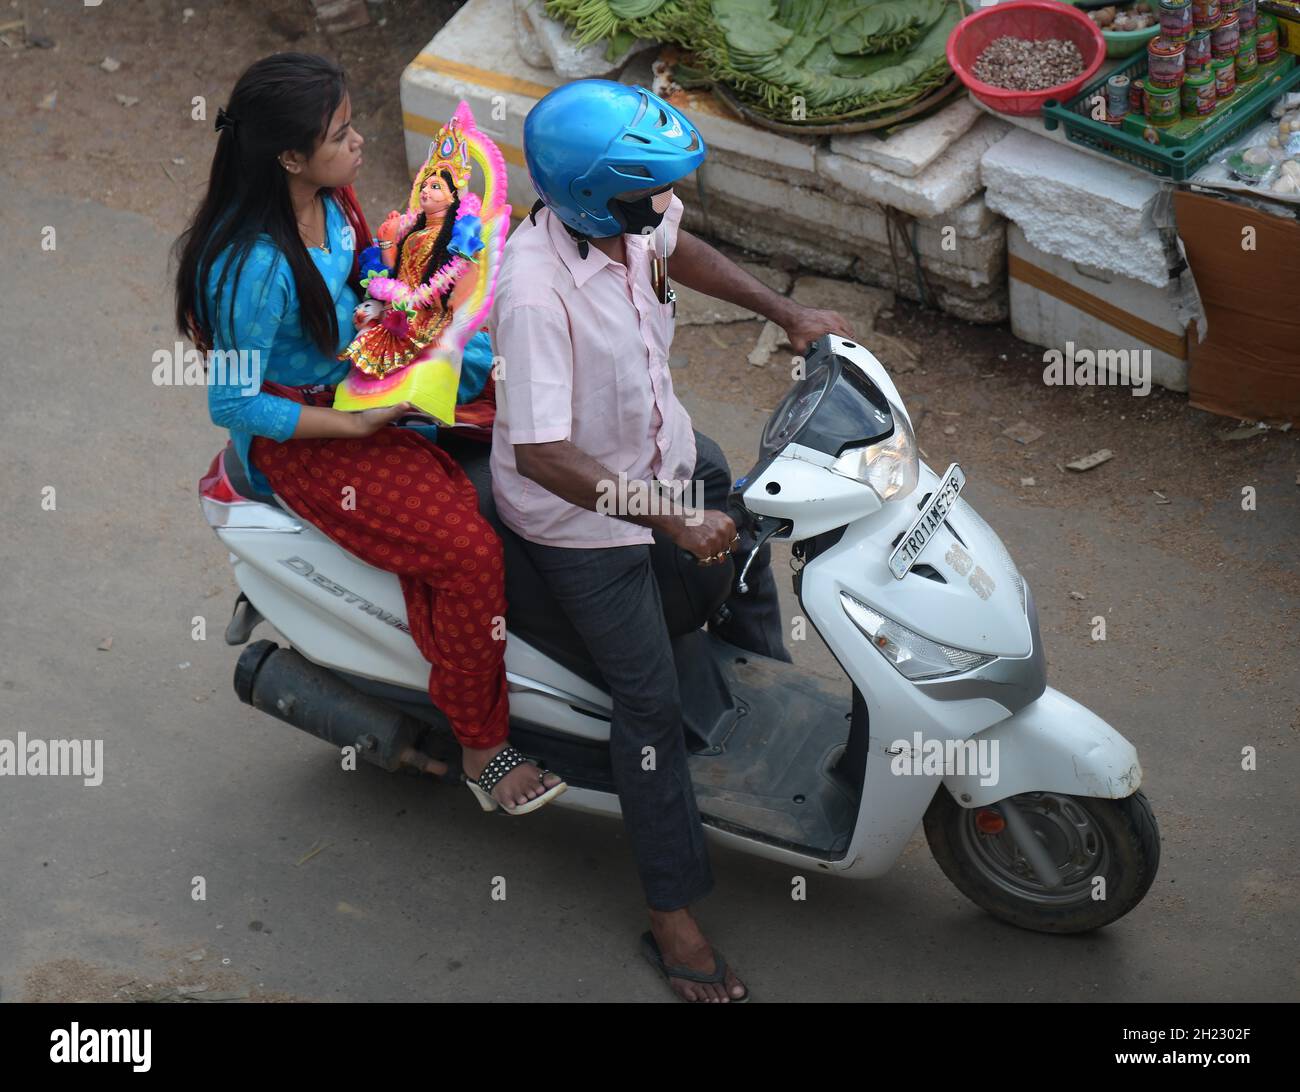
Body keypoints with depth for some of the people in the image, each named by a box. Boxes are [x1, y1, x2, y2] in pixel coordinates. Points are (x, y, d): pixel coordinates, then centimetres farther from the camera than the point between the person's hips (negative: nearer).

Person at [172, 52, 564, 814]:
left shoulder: (330, 198, -4)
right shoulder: (260, 265, -30)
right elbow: (231, 404, -23)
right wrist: (352, 425, -23)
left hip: (360, 387, 9)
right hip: (299, 438, -9)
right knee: (468, 551, -21)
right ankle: (483, 746, -5)